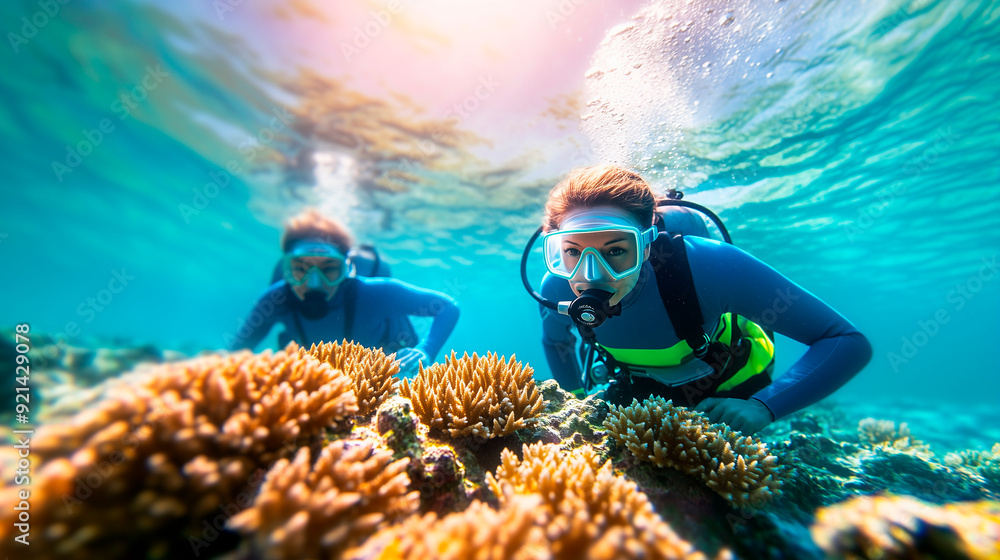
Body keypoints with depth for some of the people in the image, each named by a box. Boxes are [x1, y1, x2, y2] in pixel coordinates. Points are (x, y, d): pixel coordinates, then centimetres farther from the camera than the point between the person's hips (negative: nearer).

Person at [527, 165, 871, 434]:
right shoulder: (557, 289, -29)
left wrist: (762, 407, -44)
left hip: (730, 393, -2)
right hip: (643, 394, 3)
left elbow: (850, 343, -32)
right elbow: (554, 341, -3)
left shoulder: (705, 265, -41)